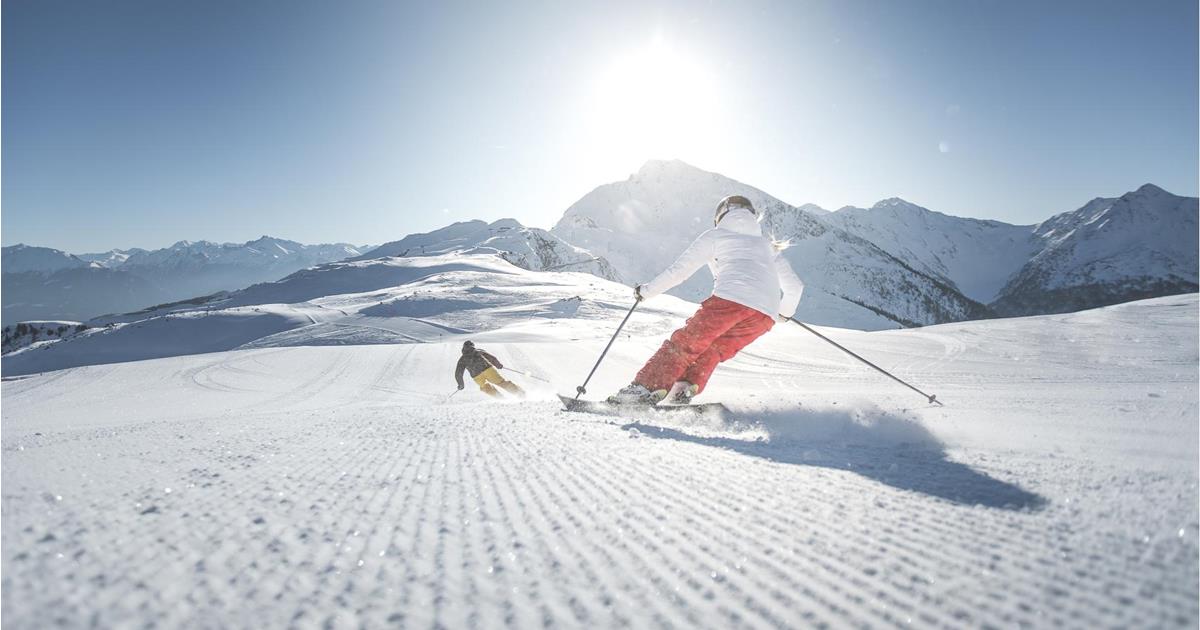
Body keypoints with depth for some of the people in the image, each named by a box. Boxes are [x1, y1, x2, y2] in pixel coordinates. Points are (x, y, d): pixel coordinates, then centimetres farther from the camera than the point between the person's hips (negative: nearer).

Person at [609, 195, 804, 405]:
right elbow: (795, 286, 32)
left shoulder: (716, 235, 20)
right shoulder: (766, 245, 33)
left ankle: (645, 389, -7)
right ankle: (685, 390, 0)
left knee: (685, 343, 4)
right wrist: (786, 310, 51)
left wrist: (647, 290, 24)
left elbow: (680, 269, 13)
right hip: (766, 316, 5)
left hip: (730, 298, -4)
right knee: (713, 350, 19)